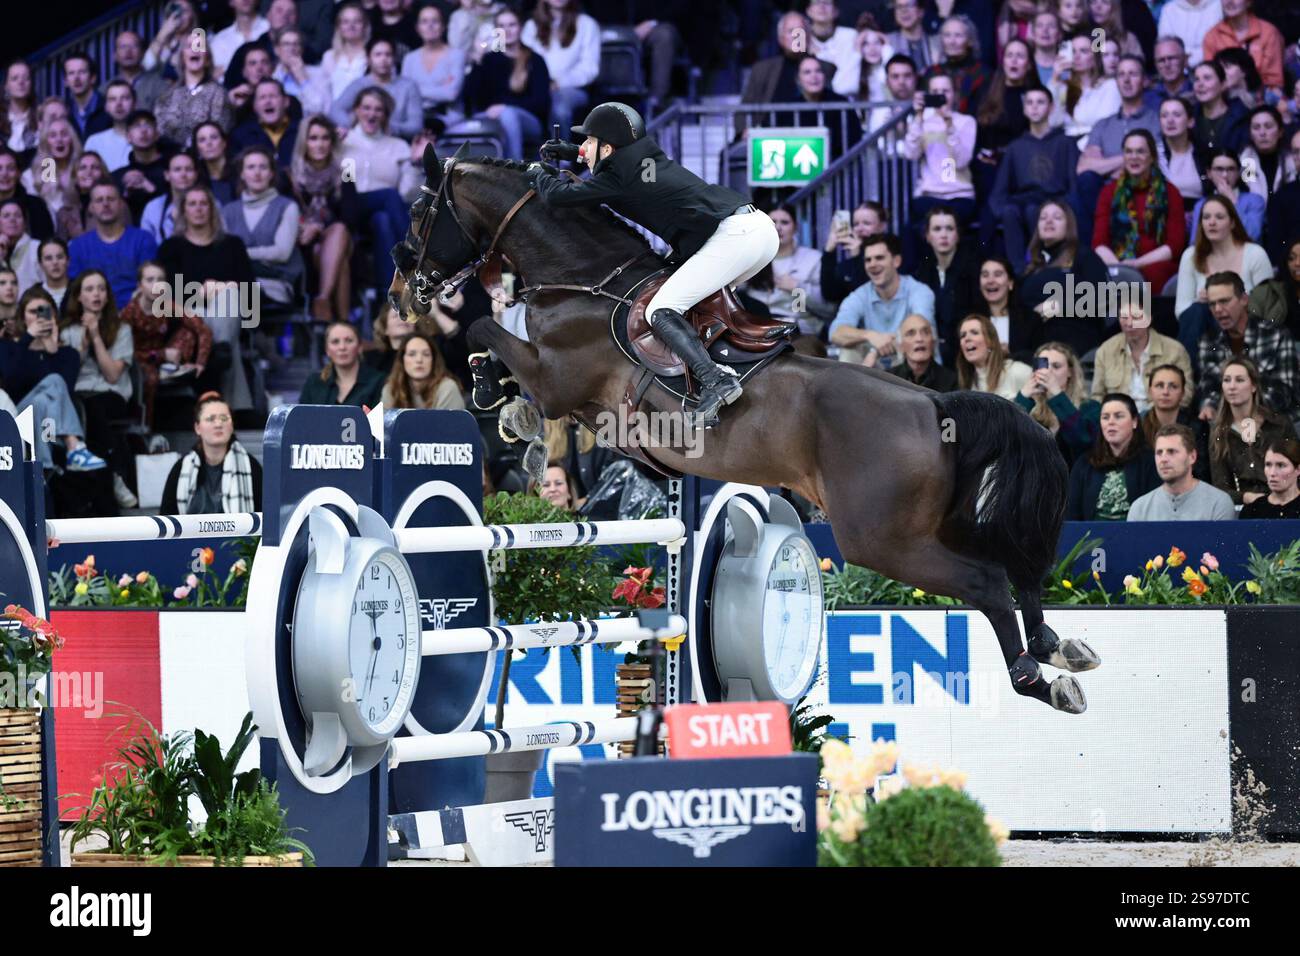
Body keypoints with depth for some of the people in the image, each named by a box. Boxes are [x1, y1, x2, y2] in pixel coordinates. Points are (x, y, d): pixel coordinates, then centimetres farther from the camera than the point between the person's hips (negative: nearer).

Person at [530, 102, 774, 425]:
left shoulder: (617, 180, -2)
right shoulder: (648, 159, 23)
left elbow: (556, 196, 3)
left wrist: (538, 174, 24)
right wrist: (572, 153, 47)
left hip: (733, 235, -9)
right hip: (762, 226, 9)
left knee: (660, 312, -9)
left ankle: (715, 381, -25)